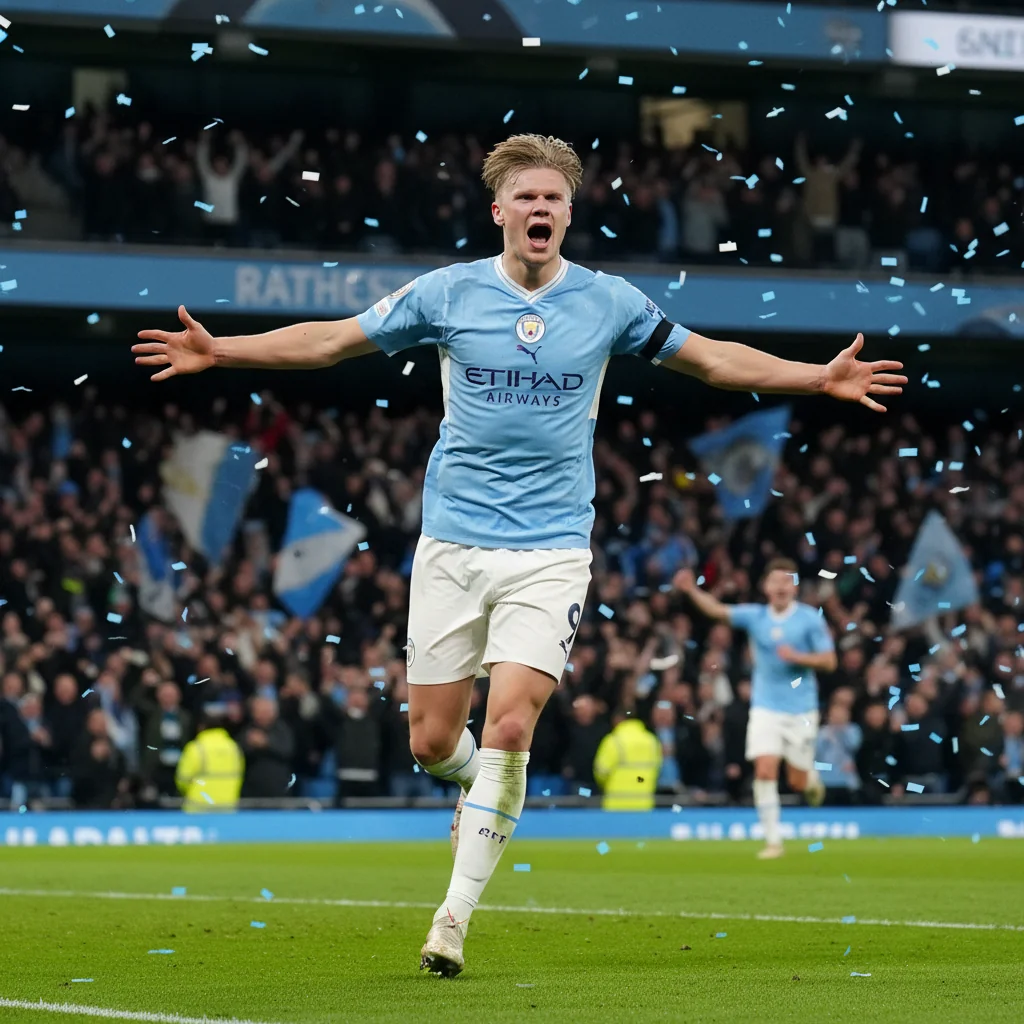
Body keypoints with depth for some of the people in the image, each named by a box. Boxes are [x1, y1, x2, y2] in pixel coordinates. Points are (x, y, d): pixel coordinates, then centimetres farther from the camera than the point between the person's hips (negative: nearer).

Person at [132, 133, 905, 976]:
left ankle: (456, 914, -7)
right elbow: (332, 341, 8)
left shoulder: (608, 302, 3)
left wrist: (819, 377, 7)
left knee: (509, 729, -16)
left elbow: (710, 359, 14)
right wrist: (220, 352, 2)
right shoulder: (447, 293, 1)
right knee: (432, 741, 1)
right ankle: (481, 789, 38)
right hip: (453, 543, 1)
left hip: (550, 550, -1)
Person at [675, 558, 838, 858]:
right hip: (765, 707, 1)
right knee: (765, 771, -14)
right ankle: (773, 841, -6)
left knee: (798, 781, 5)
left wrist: (797, 657, -21)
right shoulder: (755, 616, 1)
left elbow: (829, 661, -6)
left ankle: (813, 781, 44)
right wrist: (691, 590, -26)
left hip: (801, 710, -1)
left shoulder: (810, 619, -5)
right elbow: (717, 610, -10)